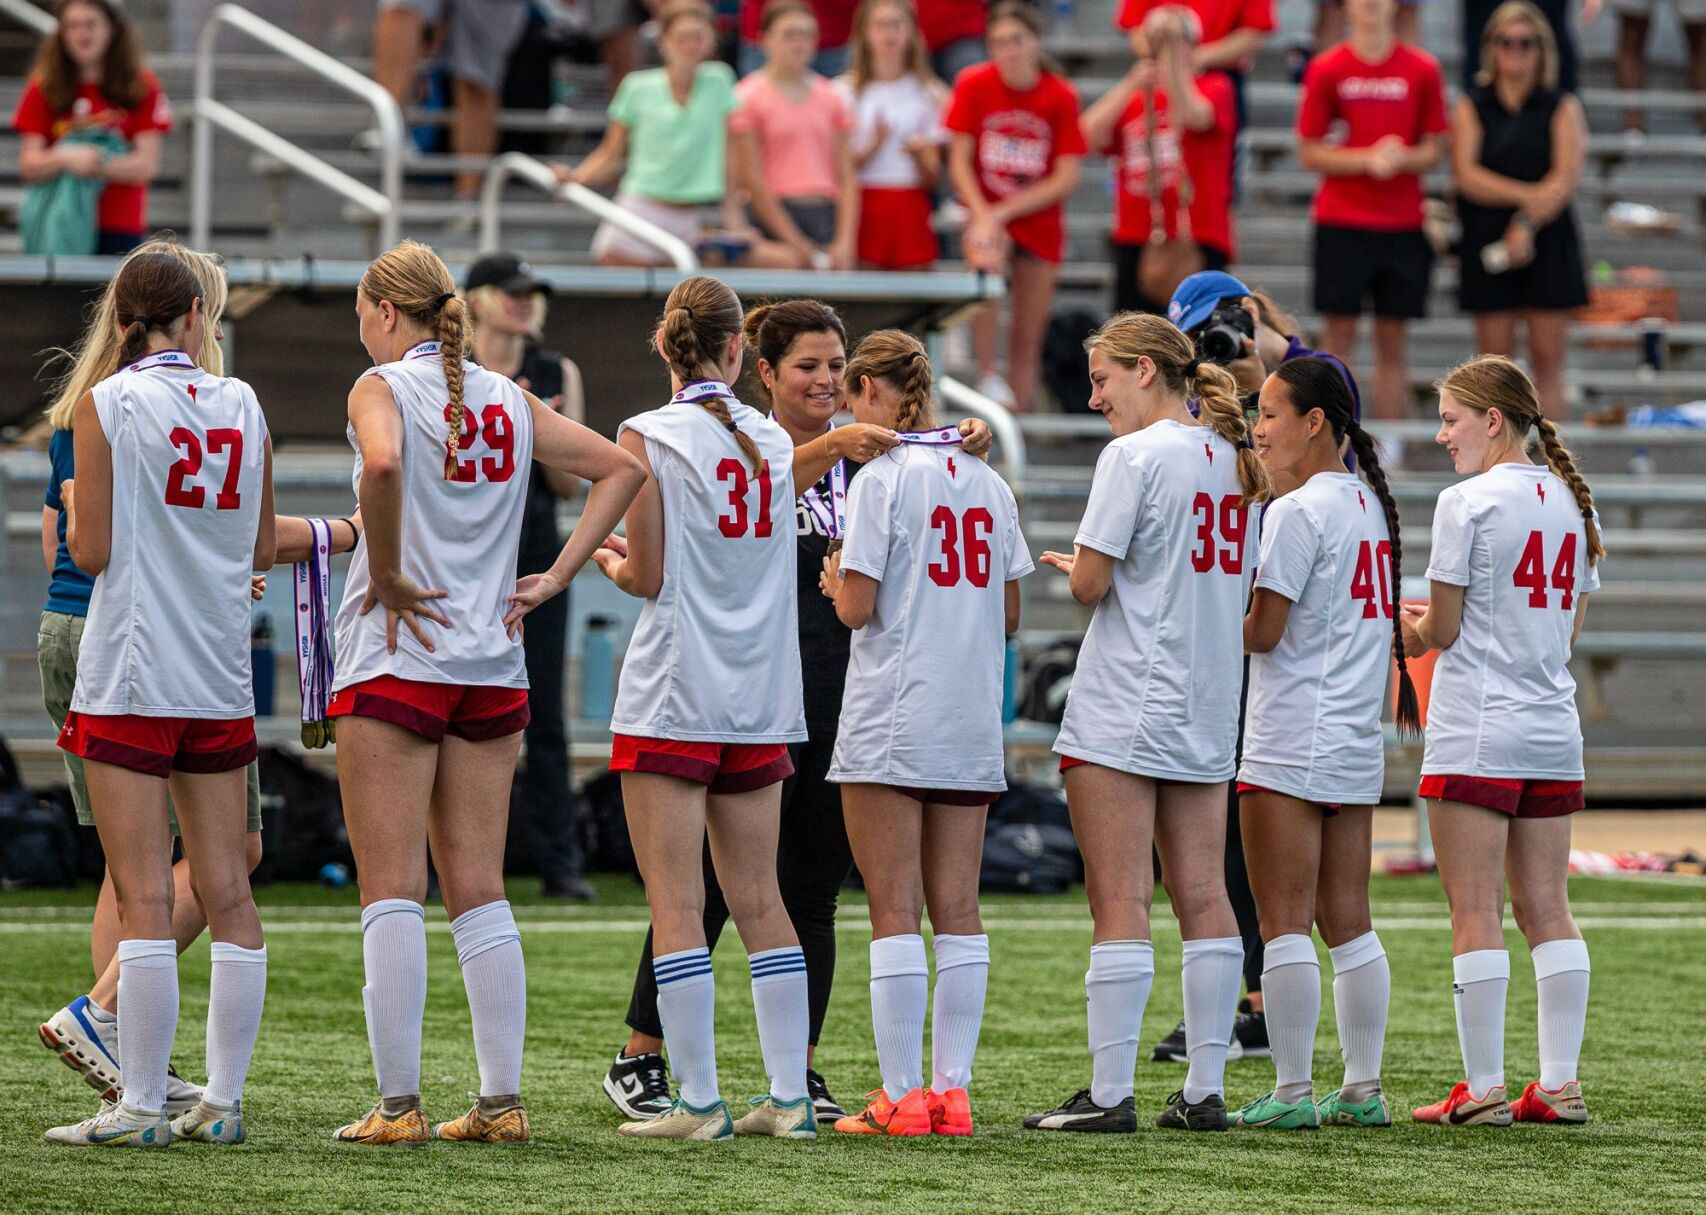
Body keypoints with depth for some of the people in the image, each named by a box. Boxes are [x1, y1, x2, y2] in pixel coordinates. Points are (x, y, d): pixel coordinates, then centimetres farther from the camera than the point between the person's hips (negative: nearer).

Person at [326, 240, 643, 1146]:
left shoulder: (382, 387, -7)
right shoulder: (507, 399, 11)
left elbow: (383, 464, -29)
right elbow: (621, 467, 13)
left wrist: (386, 577, -16)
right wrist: (556, 578, 9)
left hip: (396, 661, -6)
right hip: (493, 666, 6)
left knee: (391, 891, -3)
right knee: (478, 891, 9)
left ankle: (398, 1105, -6)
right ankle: (501, 1100, 7)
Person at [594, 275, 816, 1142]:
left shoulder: (648, 438, -7)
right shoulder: (774, 441, 8)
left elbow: (647, 578, -8)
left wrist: (603, 556, 12)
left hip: (672, 697, -5)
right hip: (760, 701, 5)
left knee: (675, 903, -2)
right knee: (758, 899, 10)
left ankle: (699, 1100, -5)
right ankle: (789, 1095, 8)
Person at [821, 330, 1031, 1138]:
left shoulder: (883, 477, -8)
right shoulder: (987, 482, 10)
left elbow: (857, 608, -11)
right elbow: (1009, 616, 12)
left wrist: (834, 582, 9)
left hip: (892, 722, -6)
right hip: (972, 723, 6)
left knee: (895, 911, -4)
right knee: (958, 911, 6)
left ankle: (902, 1096, -6)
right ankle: (951, 1091, 5)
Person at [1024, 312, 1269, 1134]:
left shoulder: (1134, 456, -12)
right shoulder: (1234, 460, 10)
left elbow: (1091, 583, -14)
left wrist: (1070, 564, 8)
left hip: (1123, 713, -7)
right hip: (1207, 711, 7)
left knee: (1119, 904, -6)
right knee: (1202, 897, 7)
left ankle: (1110, 1093, -6)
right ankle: (1205, 1090, 8)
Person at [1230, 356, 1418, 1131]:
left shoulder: (1296, 513, -12)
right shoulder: (1371, 506, 12)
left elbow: (1262, 631, -13)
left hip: (1291, 746, -8)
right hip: (1359, 744, 8)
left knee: (1284, 923, -4)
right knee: (1349, 923, 10)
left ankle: (1292, 1091, -4)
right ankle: (1363, 1089, 11)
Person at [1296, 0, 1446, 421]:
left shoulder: (1423, 69, 4)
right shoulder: (1326, 69, 0)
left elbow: (1433, 151, 7)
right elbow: (1309, 154, 0)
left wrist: (1402, 158, -14)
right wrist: (1369, 159, -14)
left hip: (1404, 224, 1)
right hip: (1341, 223, -1)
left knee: (1392, 339, 4)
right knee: (1339, 334, -2)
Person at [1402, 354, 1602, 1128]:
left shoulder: (1468, 503, -11)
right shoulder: (1571, 502, 10)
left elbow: (1442, 630, -9)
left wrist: (1414, 631, 14)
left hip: (1476, 736, -7)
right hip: (1554, 733, 7)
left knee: (1475, 912, -3)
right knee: (1547, 909, 8)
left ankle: (1483, 1087, -4)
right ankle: (1559, 1084, 7)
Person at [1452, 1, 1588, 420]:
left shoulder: (1563, 109, 6)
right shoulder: (1471, 108, 7)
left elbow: (1566, 179, -5)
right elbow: (1466, 176, -6)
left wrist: (1527, 226, -17)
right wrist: (1529, 196, -17)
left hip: (1548, 243, 0)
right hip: (1486, 245, 0)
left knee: (1548, 358, -2)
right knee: (1495, 363, 0)